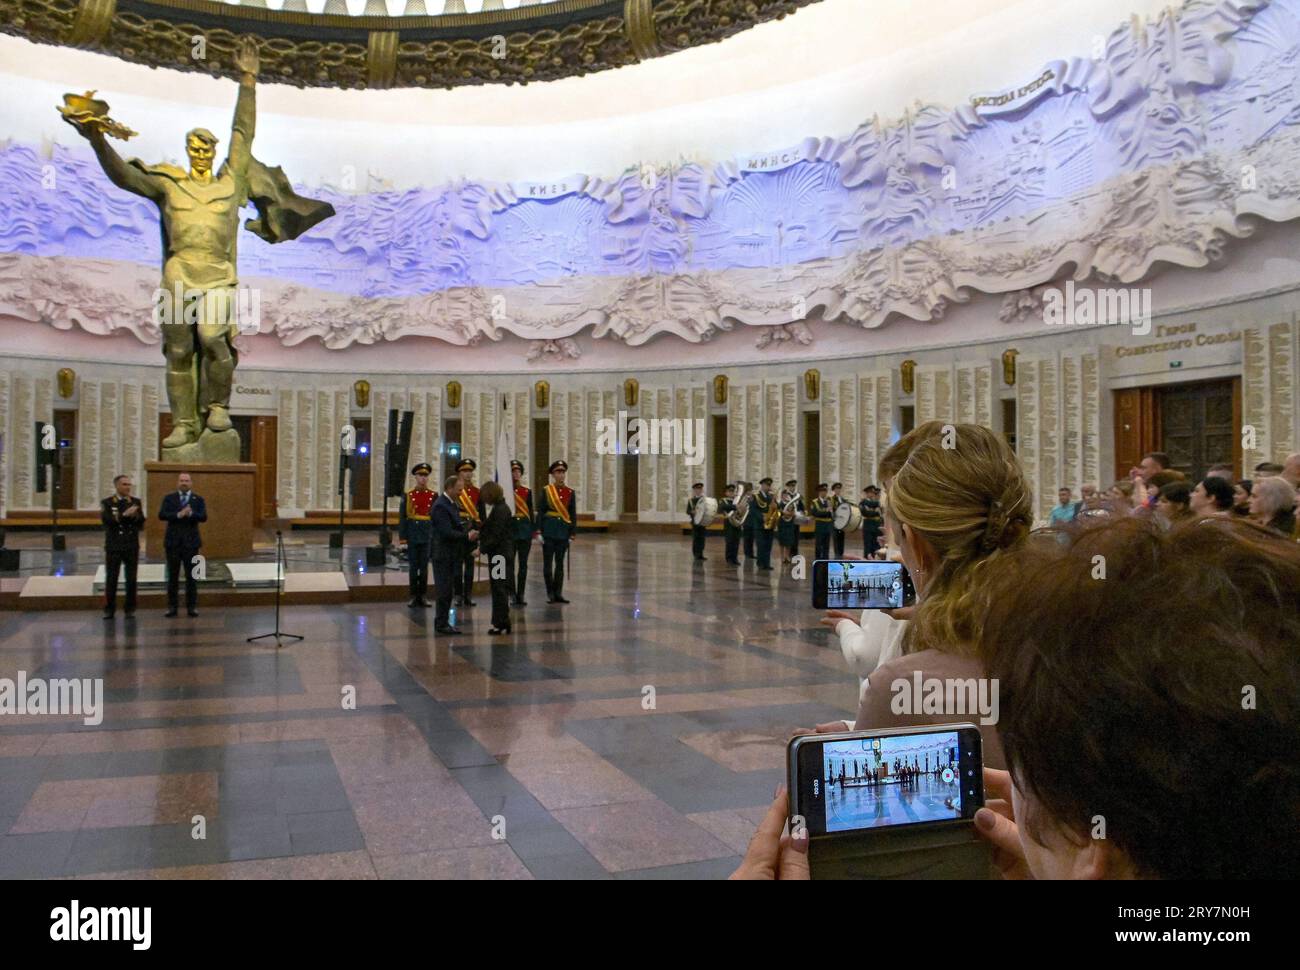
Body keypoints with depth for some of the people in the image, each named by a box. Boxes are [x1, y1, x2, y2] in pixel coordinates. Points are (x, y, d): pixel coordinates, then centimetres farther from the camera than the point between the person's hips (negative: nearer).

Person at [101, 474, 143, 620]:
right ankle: (109, 609, 7)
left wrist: (134, 515, -18)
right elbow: (106, 520, -13)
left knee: (131, 579, 3)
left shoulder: (136, 502, 9)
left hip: (132, 546, 2)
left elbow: (141, 521, 1)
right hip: (113, 546, -2)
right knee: (111, 579, -1)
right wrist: (124, 515, -22)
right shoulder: (107, 503, 3)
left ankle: (130, 609, 12)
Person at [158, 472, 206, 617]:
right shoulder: (169, 498, 6)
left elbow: (203, 517, -9)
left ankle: (192, 606, 7)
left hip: (191, 542, 0)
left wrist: (190, 513, -28)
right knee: (173, 576, 4)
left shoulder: (198, 500, 5)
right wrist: (178, 515, -23)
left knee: (191, 576, 1)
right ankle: (172, 606, 9)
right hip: (173, 542, 0)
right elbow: (162, 515, -9)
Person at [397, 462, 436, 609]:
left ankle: (423, 596, 13)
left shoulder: (434, 496, 4)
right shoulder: (408, 496, 1)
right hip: (412, 536, -1)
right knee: (413, 567, 4)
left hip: (428, 536, 1)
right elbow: (402, 517, 0)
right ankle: (414, 596, 12)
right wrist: (402, 537, -5)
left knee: (424, 567, 6)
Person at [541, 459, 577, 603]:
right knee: (548, 562, 2)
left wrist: (572, 533, 2)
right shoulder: (546, 490, -1)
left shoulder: (570, 492, 6)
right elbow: (541, 511, -2)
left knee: (560, 563, 7)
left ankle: (558, 593, 12)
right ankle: (550, 593, 10)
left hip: (563, 531, 2)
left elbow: (573, 514, 7)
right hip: (549, 530, -2)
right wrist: (540, 532, -7)